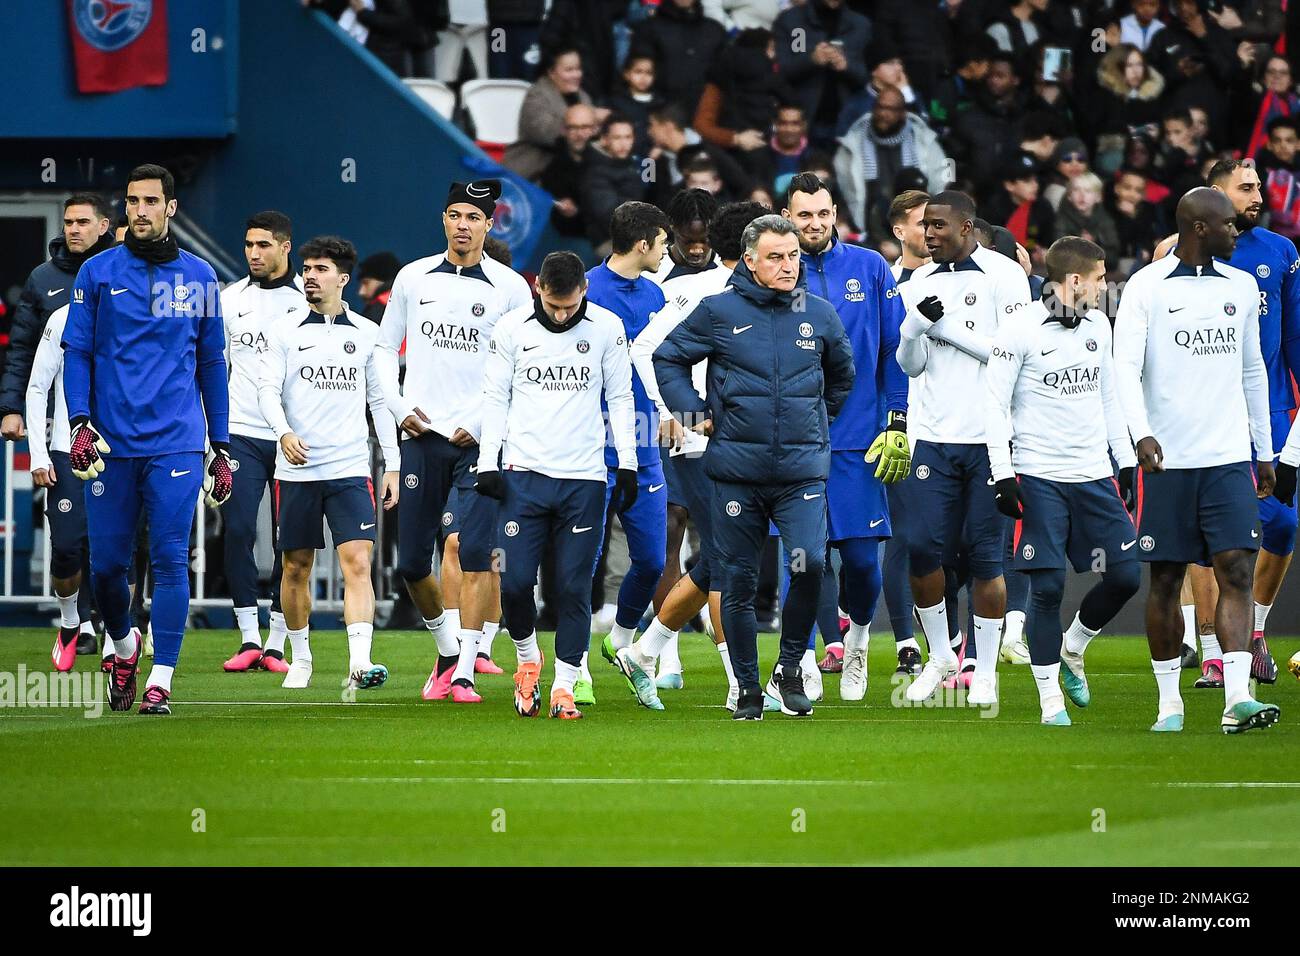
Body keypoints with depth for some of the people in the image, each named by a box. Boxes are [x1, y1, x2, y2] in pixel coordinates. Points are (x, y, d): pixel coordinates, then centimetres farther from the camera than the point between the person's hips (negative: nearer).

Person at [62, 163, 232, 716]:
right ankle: (123, 645, 29)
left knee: (169, 560, -8)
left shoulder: (199, 277, 10)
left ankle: (160, 682, -5)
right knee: (106, 563, 2)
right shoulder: (98, 273, 6)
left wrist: (221, 448, 12)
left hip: (176, 443, 0)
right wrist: (79, 421, -10)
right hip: (110, 444, 0)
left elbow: (212, 364, 15)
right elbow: (76, 353, 6)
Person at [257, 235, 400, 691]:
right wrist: (284, 432, -24)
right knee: (296, 567, 8)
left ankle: (360, 662, -24)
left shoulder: (365, 333, 8)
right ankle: (300, 658, 24)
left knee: (358, 562, -14)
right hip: (296, 469, 0)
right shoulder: (285, 329, 4)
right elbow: (267, 388, -4)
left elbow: (379, 401, 13)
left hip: (351, 470, 0)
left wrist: (392, 466, 9)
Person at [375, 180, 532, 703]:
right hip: (423, 436, 3)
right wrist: (398, 408, 4)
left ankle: (464, 673, -11)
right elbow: (386, 348, 17)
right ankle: (446, 647, 28)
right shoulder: (413, 278, 7)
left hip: (480, 439, -3)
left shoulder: (510, 288, -1)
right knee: (412, 562, 4)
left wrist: (482, 423, -8)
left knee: (475, 553, -13)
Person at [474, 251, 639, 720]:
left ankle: (564, 686, 5)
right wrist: (487, 464, 1)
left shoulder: (607, 328, 2)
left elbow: (620, 398, 9)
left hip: (583, 479, 0)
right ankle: (527, 658, 18)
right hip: (523, 474, 0)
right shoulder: (511, 328, 1)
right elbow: (495, 397, 7)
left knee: (574, 588, -2)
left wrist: (627, 465, 5)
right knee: (515, 581, -7)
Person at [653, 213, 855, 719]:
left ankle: (789, 667, 1)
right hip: (737, 471, 0)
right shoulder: (719, 312, -1)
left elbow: (842, 373, 25)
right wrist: (694, 412, 3)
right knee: (738, 582, 4)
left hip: (802, 468, 1)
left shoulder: (819, 315, 6)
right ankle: (748, 687, 16)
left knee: (810, 563, -18)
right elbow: (667, 358, 11)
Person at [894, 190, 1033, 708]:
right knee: (922, 550, -1)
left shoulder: (1003, 275, -6)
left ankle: (985, 669, 9)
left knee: (986, 556, 0)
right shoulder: (923, 280, 12)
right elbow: (911, 365, 14)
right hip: (935, 436, 5)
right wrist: (914, 327, -7)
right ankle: (940, 657, 17)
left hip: (989, 437, -5)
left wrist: (950, 328, -12)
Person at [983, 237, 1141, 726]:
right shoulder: (1020, 330, -9)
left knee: (1124, 576, 0)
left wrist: (1126, 462, 17)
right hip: (1041, 478, -6)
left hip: (1094, 474, 6)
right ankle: (1051, 699, 4)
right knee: (1047, 587, -6)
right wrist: (1003, 475, -12)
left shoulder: (1098, 326, 10)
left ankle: (1072, 648, 26)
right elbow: (995, 405, -8)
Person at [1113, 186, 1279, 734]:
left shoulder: (1241, 288, 12)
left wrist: (1264, 452, 19)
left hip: (1229, 459, 3)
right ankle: (1169, 701, 13)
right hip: (1167, 461, -3)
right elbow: (1126, 365, -10)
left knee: (1235, 571, -9)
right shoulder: (1147, 287, -2)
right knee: (1166, 580, 3)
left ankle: (1237, 699, -17)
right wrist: (1141, 433, -25)